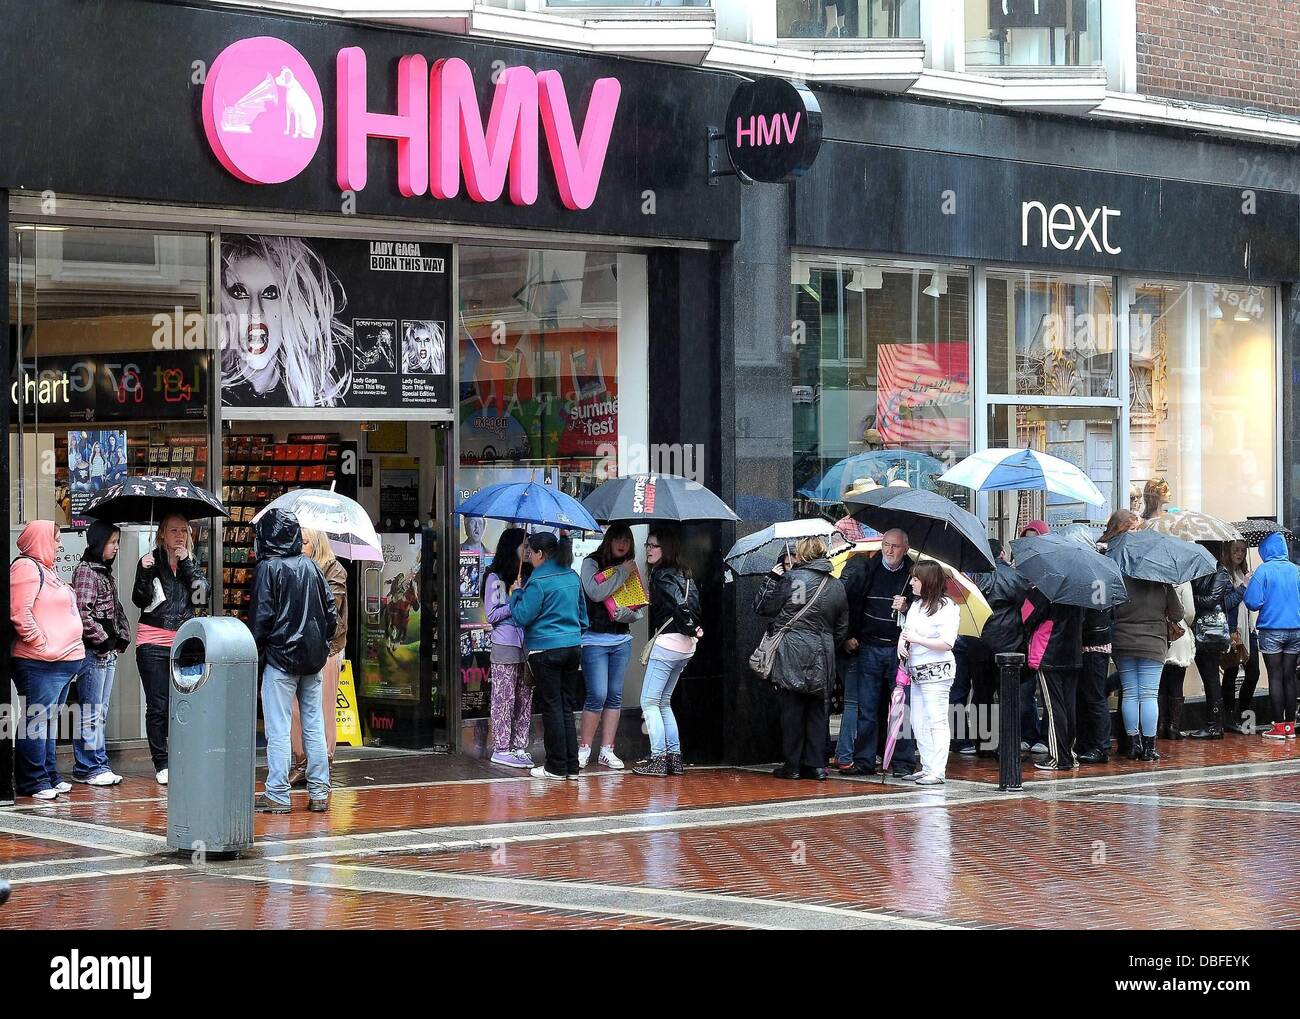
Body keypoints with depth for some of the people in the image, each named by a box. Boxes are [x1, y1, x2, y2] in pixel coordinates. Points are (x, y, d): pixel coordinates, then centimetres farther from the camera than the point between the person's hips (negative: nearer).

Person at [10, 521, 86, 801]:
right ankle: (33, 781, -7)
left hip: (63, 661, 10)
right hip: (40, 663, -10)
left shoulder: (45, 569, 22)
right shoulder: (26, 567, -10)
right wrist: (42, 644, -18)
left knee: (49, 720, 14)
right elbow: (19, 612, -20)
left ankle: (49, 776, 19)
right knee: (36, 719, -9)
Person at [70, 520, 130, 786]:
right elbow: (82, 613, -17)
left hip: (108, 652, 9)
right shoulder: (85, 571, -10)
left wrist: (122, 638, 11)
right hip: (93, 652, -9)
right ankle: (89, 767, -3)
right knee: (90, 712, -6)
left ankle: (96, 766, 16)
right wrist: (102, 640, -15)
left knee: (100, 712, 11)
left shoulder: (105, 572, 18)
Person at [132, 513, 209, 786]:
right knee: (158, 705, -2)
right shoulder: (151, 561, 2)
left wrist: (186, 563, -7)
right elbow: (139, 600, -5)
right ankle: (162, 765, 3)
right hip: (154, 643, -3)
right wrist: (144, 573, -20)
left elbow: (202, 593, -2)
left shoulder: (190, 564, 14)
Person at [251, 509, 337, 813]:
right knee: (314, 725, 9)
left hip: (281, 655, -6)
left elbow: (261, 617, -11)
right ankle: (319, 793, 11)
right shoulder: (311, 566, 8)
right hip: (313, 657, 6)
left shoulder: (268, 568, -9)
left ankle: (277, 794, -2)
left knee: (278, 728, -2)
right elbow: (331, 610, 10)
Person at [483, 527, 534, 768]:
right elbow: (492, 615, -7)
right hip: (505, 647, -6)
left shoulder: (527, 575, 15)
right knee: (504, 699, -3)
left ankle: (520, 747, 10)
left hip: (526, 645, 6)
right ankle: (501, 749, 0)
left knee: (525, 698, 5)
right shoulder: (495, 578, -3)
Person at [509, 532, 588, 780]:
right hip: (573, 646, 7)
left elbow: (522, 617, -12)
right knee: (567, 708, 11)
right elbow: (582, 613, 18)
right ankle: (571, 765, 11)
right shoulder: (572, 577, 9)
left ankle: (556, 767, 2)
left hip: (546, 650, -7)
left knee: (552, 708, -1)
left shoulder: (539, 581, -14)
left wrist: (516, 593, 3)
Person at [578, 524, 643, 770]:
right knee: (597, 695, -10)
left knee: (615, 695, 5)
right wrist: (623, 574, -13)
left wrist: (625, 613, -10)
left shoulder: (630, 568, 14)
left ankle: (607, 750, 9)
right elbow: (596, 593, -17)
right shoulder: (591, 563, 0)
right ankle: (584, 748, 1)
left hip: (621, 640, 5)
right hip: (594, 639, -5)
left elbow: (638, 612, 12)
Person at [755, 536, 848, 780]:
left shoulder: (790, 579, -9)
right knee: (816, 709, 10)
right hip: (822, 658, 4)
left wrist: (772, 578, 7)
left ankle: (792, 765, 3)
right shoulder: (837, 586, 9)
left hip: (791, 653, -4)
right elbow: (842, 628, 14)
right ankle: (815, 764, 7)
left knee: (791, 709, 1)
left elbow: (762, 606, -3)